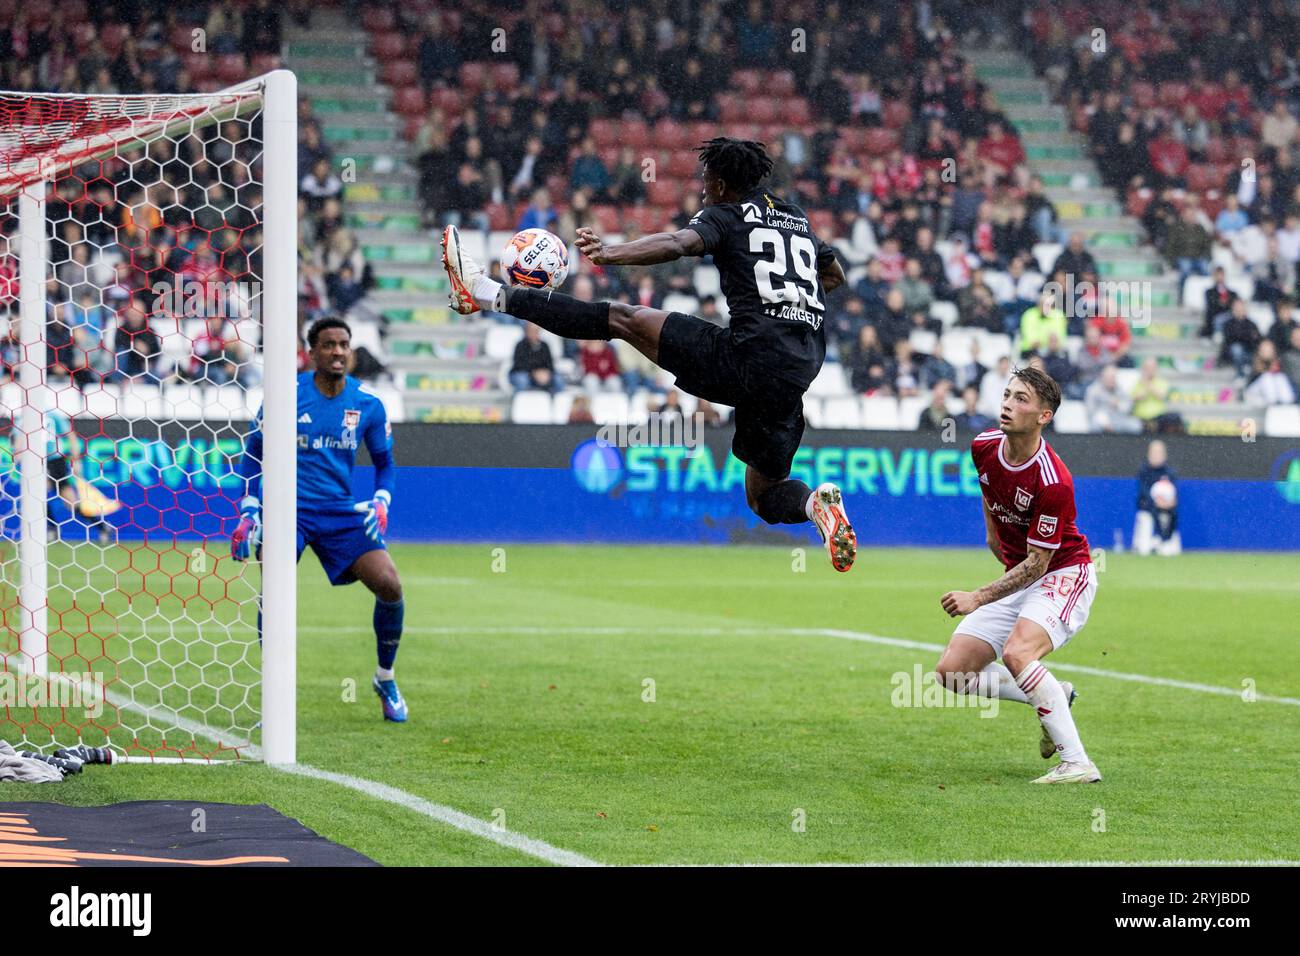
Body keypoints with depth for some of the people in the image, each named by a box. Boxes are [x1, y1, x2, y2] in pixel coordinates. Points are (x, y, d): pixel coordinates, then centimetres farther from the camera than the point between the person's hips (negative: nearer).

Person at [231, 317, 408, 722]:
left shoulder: (368, 403, 1)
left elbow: (385, 462, 13)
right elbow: (253, 451, 7)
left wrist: (381, 502, -6)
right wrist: (248, 511, 0)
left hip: (340, 510, 2)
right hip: (287, 506, -2)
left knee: (390, 586, -12)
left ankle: (385, 678, 14)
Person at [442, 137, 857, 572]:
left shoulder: (725, 215, 5)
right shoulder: (799, 220, 24)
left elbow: (677, 244, -19)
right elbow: (835, 275, 43)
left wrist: (612, 253, -32)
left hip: (746, 359, -6)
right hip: (801, 370, 6)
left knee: (624, 319, 5)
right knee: (763, 496, 21)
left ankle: (491, 294, 2)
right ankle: (814, 503, -12)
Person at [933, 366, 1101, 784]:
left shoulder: (1053, 482, -28)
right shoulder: (984, 447, -7)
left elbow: (1036, 563, -23)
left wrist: (978, 598, -28)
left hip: (1063, 574, -8)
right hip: (1017, 577, 8)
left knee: (1016, 653, -34)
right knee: (951, 671, -2)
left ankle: (1077, 762, -31)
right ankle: (1055, 697, 15)